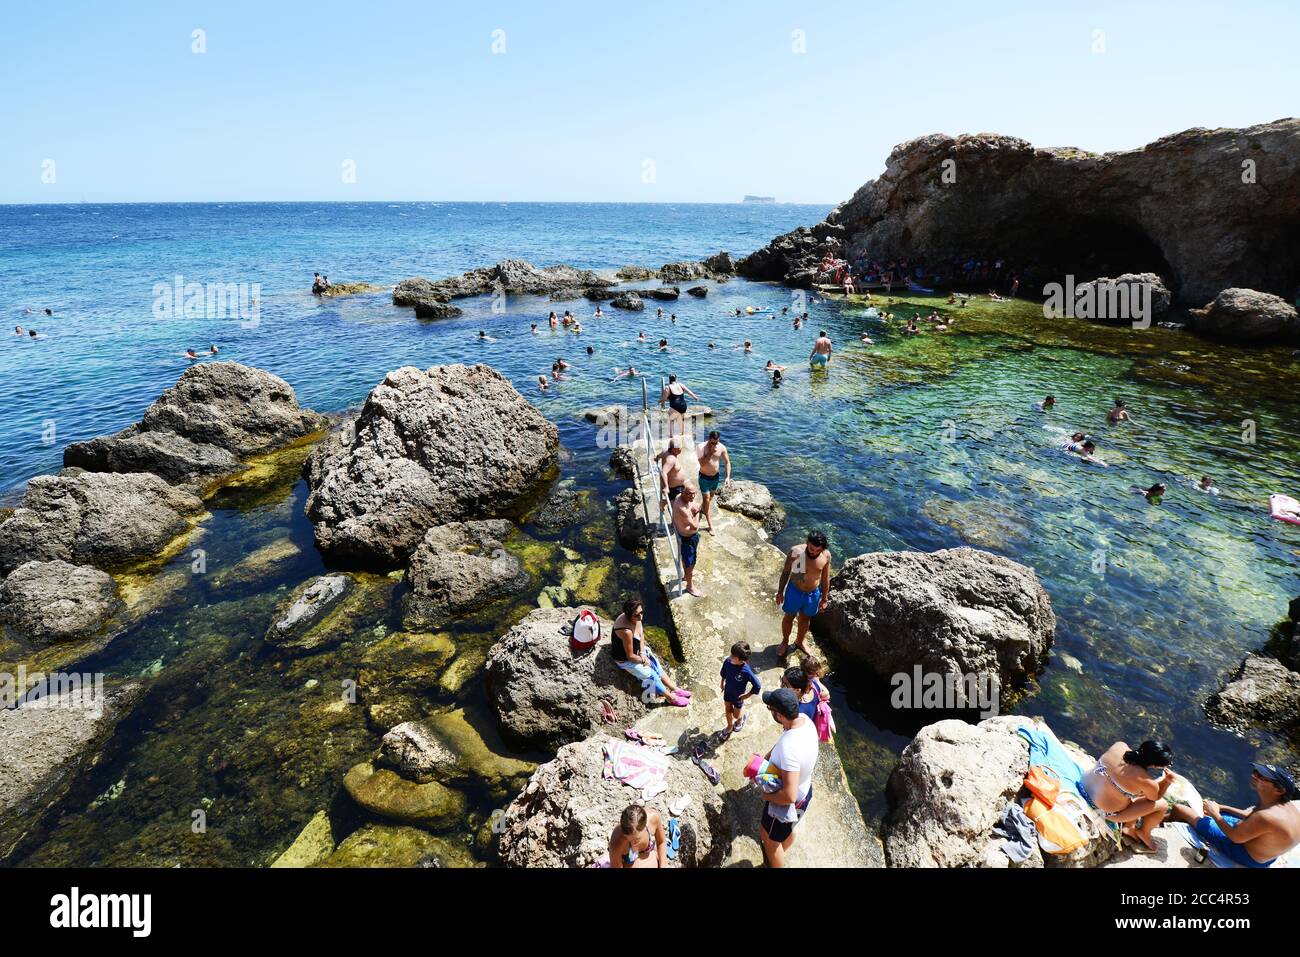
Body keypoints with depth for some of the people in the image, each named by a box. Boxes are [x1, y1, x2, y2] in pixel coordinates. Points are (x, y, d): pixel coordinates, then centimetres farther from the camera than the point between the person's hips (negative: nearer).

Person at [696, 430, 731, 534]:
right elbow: (702, 464, -30)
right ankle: (710, 524, 7)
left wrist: (728, 476, -13)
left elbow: (727, 462, -5)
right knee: (706, 498, -3)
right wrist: (710, 453, -34)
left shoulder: (722, 448, -13)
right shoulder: (701, 447, -24)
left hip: (716, 476, 4)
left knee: (711, 496, 24)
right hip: (704, 477, -4)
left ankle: (703, 509, 54)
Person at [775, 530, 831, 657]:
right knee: (789, 617, 19)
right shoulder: (796, 552, -25)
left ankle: (799, 641, 50)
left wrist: (824, 598, 4)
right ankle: (785, 642, 45)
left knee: (805, 618, 24)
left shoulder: (826, 555, -18)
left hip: (813, 594, 2)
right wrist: (780, 592, -3)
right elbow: (786, 572, -10)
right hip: (794, 591, -2)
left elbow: (825, 578, -3)